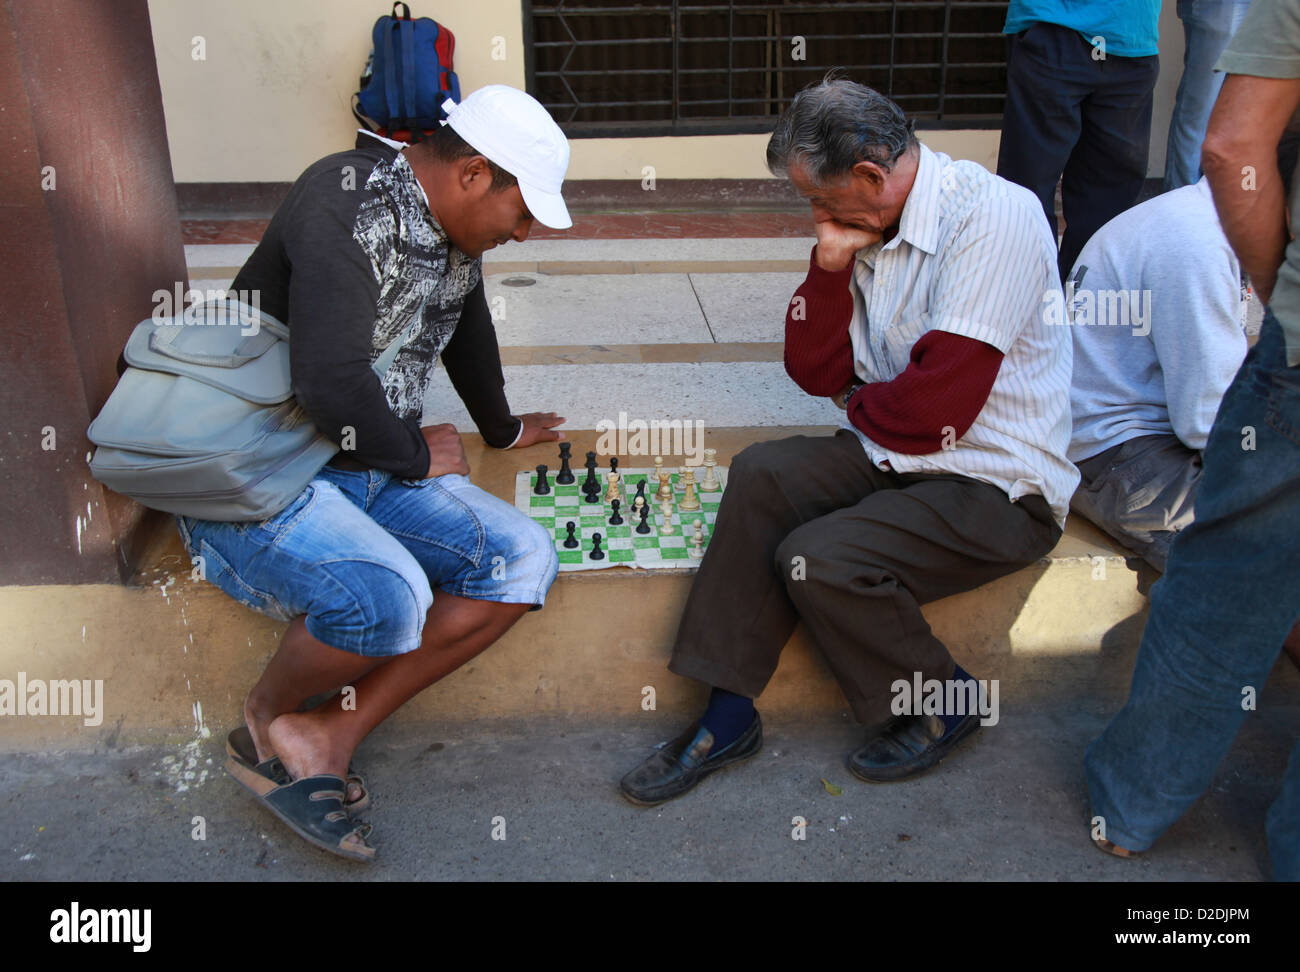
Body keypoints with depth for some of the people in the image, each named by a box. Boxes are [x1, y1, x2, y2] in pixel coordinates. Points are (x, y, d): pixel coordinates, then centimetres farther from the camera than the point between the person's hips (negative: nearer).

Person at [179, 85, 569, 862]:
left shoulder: (455, 224, 8)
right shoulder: (348, 204, -20)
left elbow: (466, 325, 28)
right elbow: (331, 383, -31)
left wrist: (501, 429, 41)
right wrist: (416, 455, -13)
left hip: (370, 464, 9)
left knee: (524, 560, -11)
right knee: (387, 598, -34)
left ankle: (327, 738, -9)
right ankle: (270, 712, 1)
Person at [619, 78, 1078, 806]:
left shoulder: (993, 216, -19)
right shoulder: (870, 226, 7)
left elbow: (936, 405, -24)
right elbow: (817, 372, 7)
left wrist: (858, 405, -3)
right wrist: (831, 262, -6)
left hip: (1001, 485, -7)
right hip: (896, 456, 8)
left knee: (819, 560, -24)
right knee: (762, 475, -13)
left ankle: (942, 703, 4)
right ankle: (729, 715, -8)